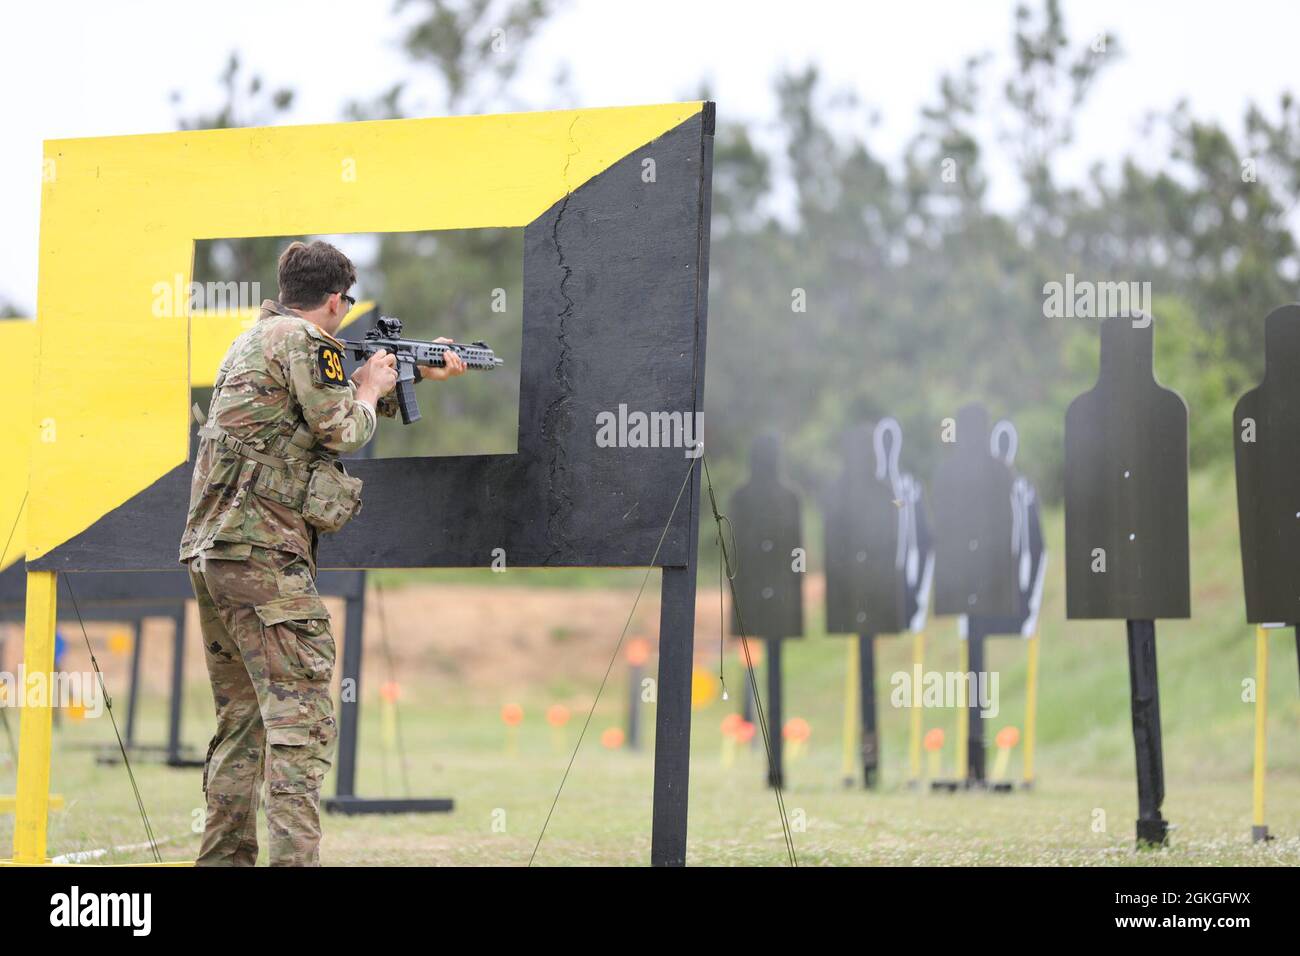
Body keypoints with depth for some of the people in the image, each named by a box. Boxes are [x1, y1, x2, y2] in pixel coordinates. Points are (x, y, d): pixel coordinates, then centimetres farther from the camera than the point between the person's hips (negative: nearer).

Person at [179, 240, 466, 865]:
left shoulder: (252, 341, 22)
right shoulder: (303, 340, -7)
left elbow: (329, 408, 30)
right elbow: (341, 431, -10)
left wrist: (420, 373, 35)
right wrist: (372, 388, 10)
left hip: (210, 552, 10)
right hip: (264, 553, -10)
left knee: (242, 718, 15)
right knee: (300, 719, -11)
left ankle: (224, 857, 15)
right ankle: (294, 858, -20)